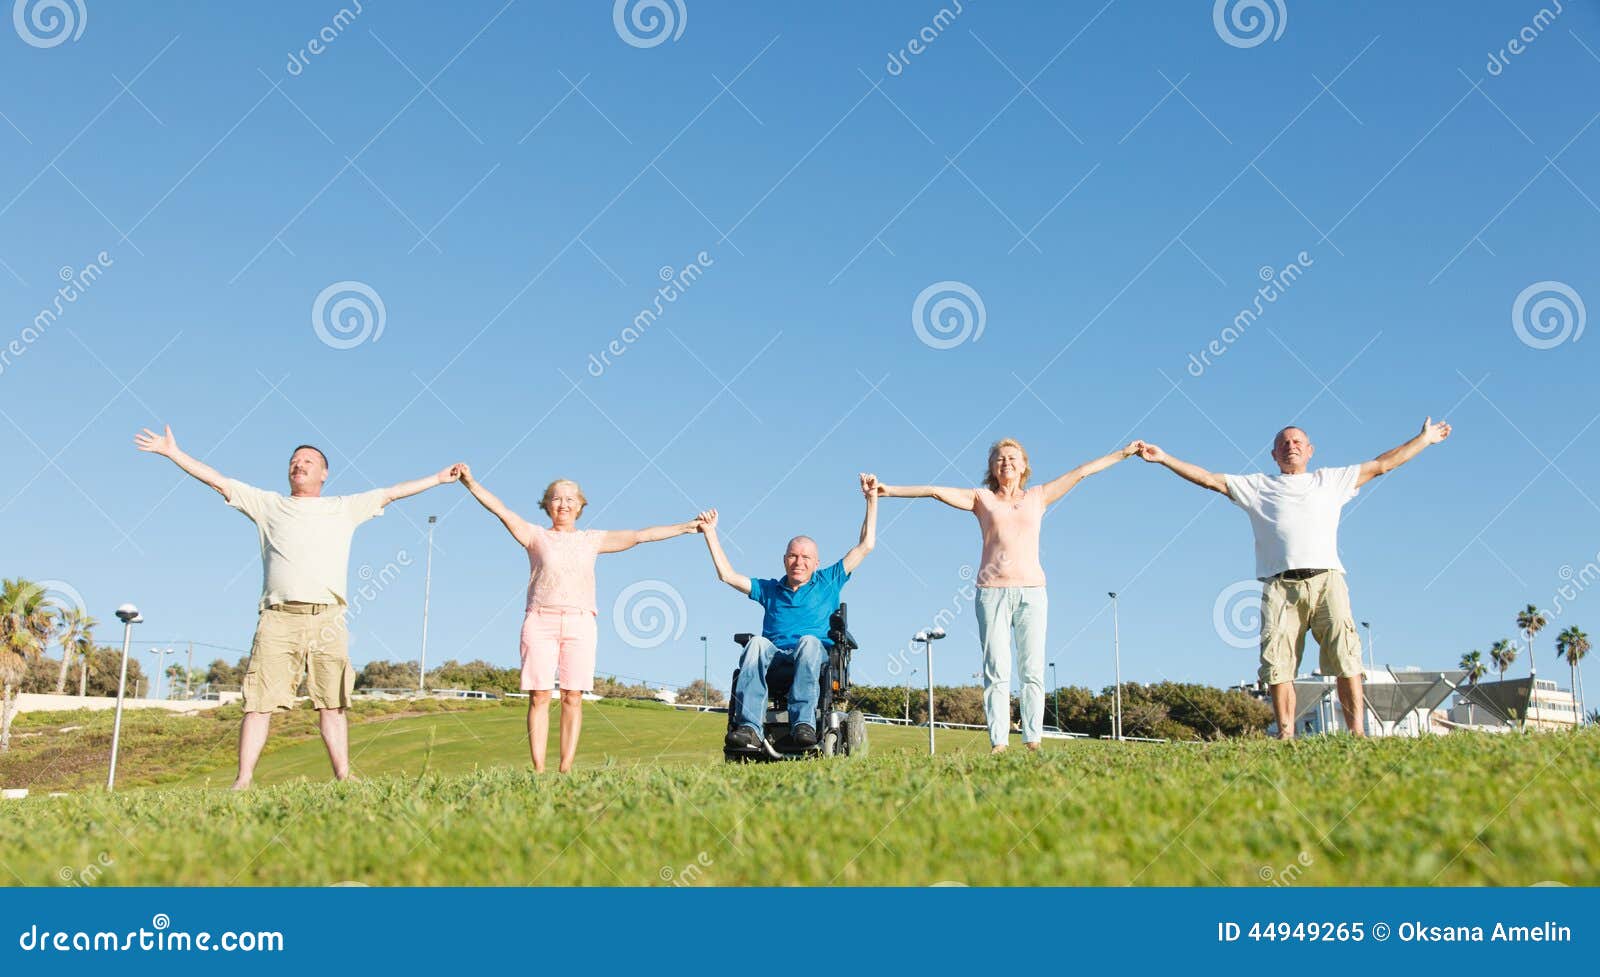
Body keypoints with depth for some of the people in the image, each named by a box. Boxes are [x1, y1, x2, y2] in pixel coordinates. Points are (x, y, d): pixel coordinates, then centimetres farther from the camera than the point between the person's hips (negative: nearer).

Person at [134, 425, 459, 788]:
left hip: (327, 620, 0)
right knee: (260, 703, -7)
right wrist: (174, 453, 17)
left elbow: (390, 493, 23)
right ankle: (243, 781, -8)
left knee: (332, 704, -1)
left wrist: (438, 478, 24)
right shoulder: (268, 504, 20)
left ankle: (343, 778, -1)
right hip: (278, 619, 0)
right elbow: (218, 481, 20)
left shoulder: (344, 508, 21)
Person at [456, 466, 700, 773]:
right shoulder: (536, 536, 12)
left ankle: (566, 769, -4)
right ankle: (538, 770, -7)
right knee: (539, 697, -7)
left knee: (573, 698, -5)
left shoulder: (592, 540, 16)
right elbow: (502, 511, 1)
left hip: (579, 623, 1)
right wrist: (471, 483, -12)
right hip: (540, 621, -1)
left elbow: (641, 535, 14)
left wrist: (688, 527, 11)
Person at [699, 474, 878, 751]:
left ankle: (803, 725, -52)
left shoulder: (828, 582, 24)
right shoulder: (770, 589, 29)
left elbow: (865, 546, 22)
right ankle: (749, 728, -50)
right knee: (756, 643, -33)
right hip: (775, 654, 1)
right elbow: (727, 575, 25)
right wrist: (710, 532, 26)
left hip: (815, 657, -1)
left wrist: (871, 499, 20)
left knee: (809, 641, -37)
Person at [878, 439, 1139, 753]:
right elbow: (935, 491, 9)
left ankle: (1033, 740, -5)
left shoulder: (1037, 497, 17)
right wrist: (890, 491, 4)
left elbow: (1082, 472, 19)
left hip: (1031, 590, 1)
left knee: (1033, 669, -4)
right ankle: (998, 743, -10)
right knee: (996, 670, -7)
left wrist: (1123, 453, 21)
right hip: (992, 591, -1)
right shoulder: (982, 499, 14)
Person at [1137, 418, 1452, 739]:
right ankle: (1286, 734, -8)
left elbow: (1381, 465, 29)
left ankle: (1356, 731, -13)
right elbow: (1208, 479, 19)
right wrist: (1164, 458, 11)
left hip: (1327, 581, 0)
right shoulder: (1257, 487, 23)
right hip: (1280, 587, 0)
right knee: (1277, 662, -10)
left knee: (1345, 656, -12)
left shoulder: (1332, 480, 25)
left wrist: (1425, 438, 30)